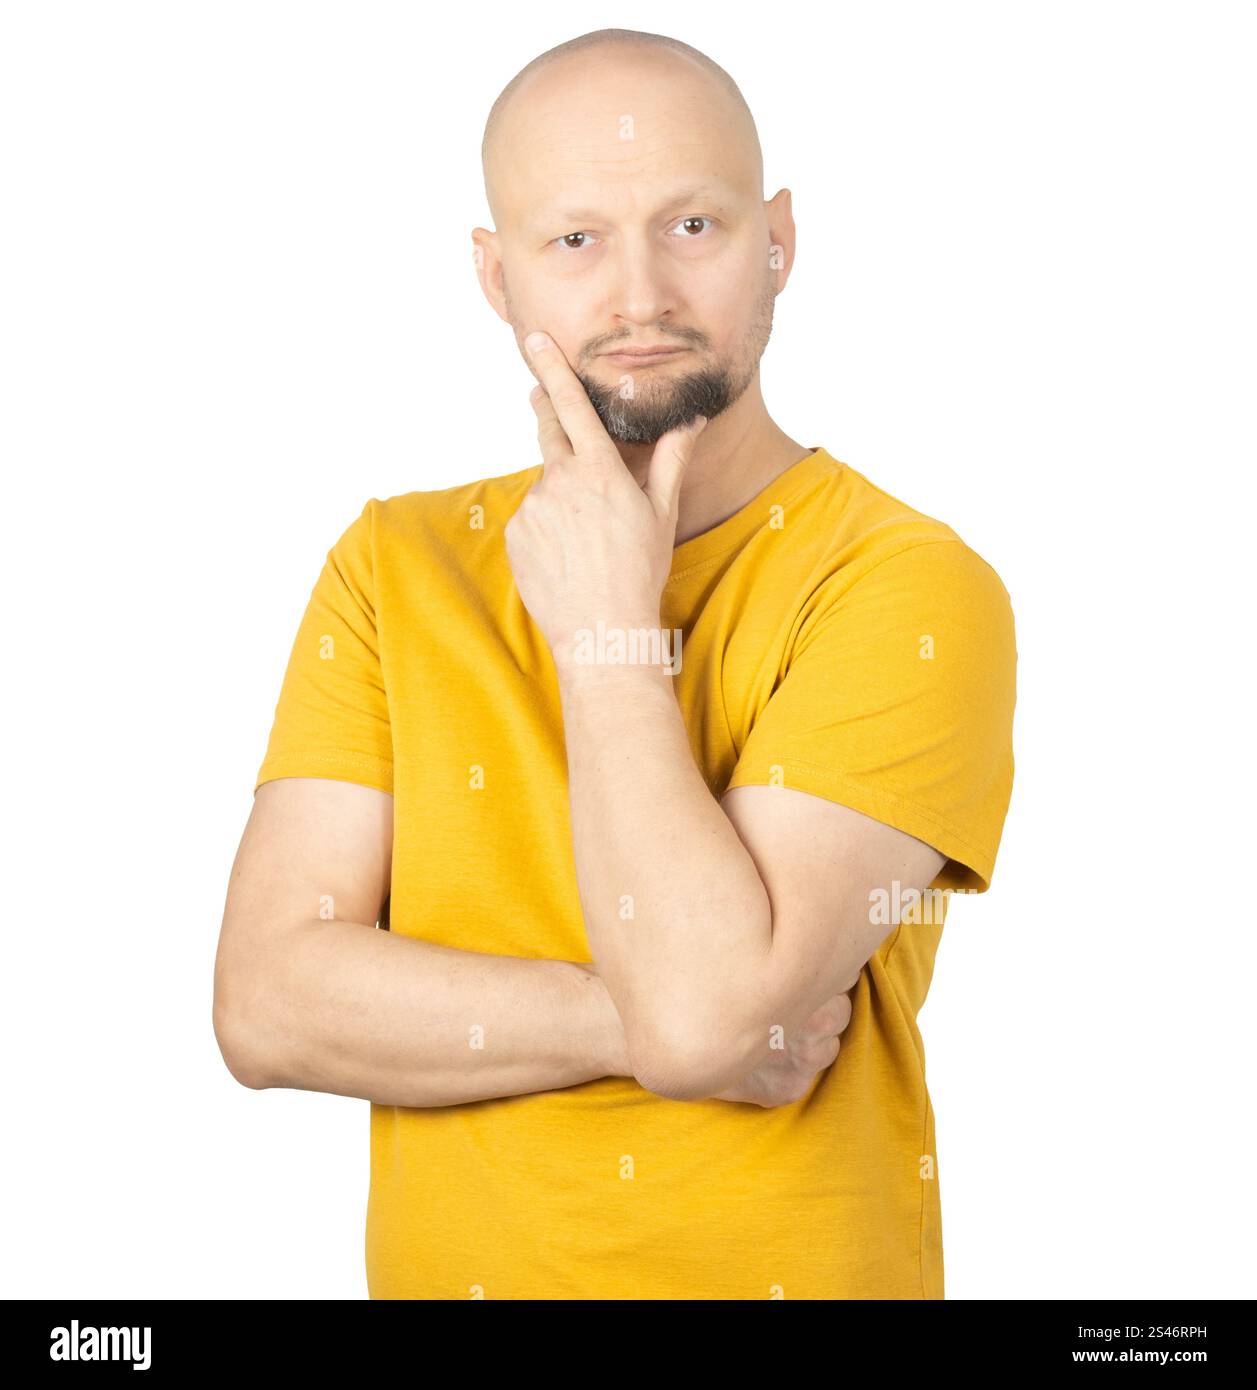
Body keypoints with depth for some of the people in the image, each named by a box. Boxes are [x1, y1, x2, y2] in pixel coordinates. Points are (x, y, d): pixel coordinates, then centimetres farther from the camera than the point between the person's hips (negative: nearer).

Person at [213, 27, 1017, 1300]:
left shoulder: (914, 589, -16)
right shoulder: (394, 566, -3)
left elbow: (702, 1009, -25)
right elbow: (265, 1004, -11)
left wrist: (611, 633, -18)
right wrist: (633, 1024, -19)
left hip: (799, 1267, -3)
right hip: (443, 1266, 3)